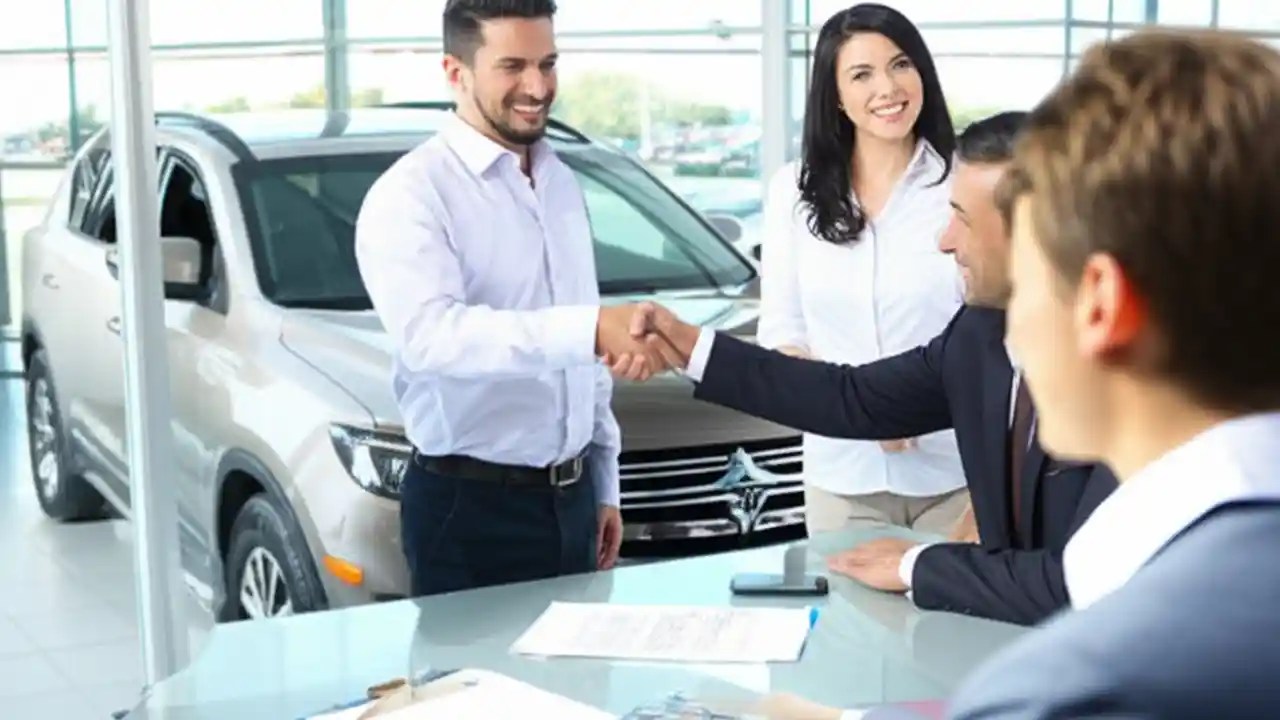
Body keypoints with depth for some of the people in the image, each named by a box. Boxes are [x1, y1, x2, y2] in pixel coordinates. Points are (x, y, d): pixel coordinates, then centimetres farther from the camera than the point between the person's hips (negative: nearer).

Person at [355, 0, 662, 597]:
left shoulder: (561, 183, 11)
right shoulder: (411, 194, -14)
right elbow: (430, 333, -31)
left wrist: (602, 485, 16)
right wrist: (589, 329, -42)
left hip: (570, 498, 7)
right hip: (469, 508, -7)